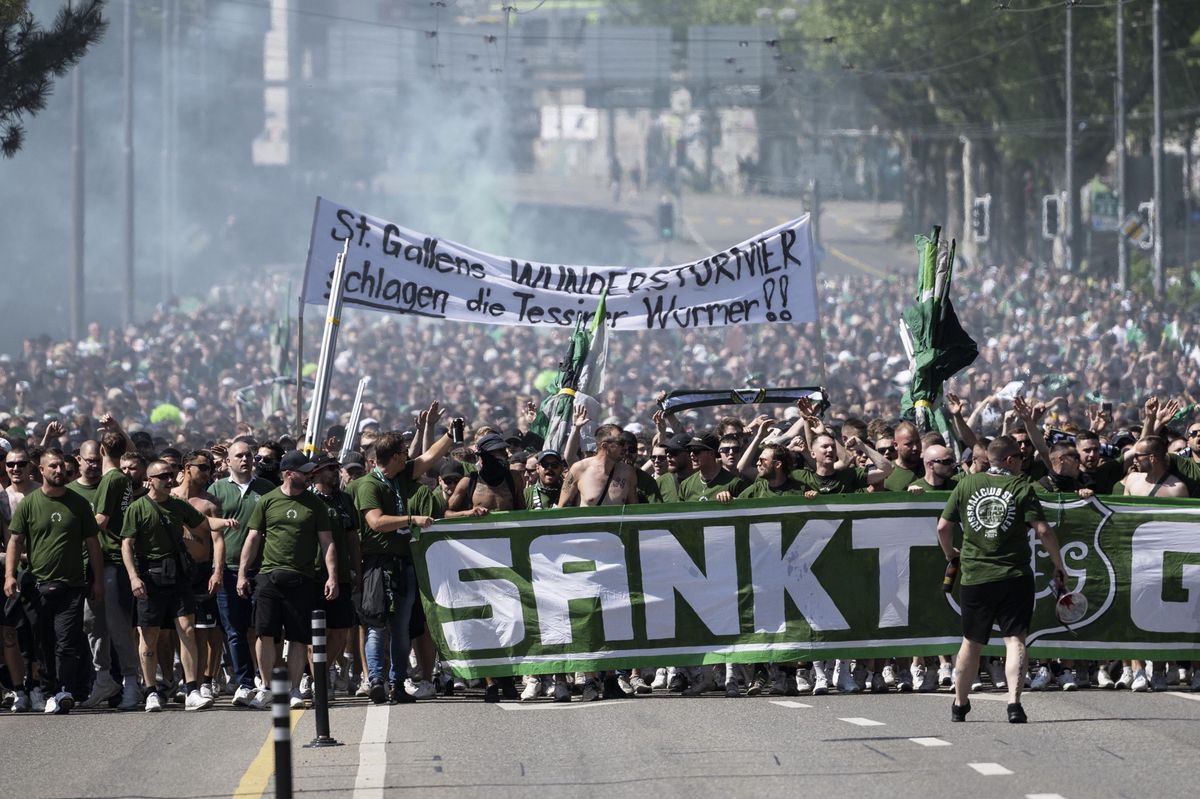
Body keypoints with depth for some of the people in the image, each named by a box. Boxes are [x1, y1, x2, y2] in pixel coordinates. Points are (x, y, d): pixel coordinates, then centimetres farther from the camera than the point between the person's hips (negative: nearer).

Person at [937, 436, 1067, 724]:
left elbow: (943, 527, 5)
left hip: (974, 578, 3)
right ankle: (1014, 702, -18)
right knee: (1015, 640, -2)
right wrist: (1059, 564, 2)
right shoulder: (1021, 487, -4)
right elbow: (1043, 530, -9)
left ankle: (959, 705, 28)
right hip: (1015, 576, -3)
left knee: (972, 643, 17)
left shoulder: (966, 486, 4)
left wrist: (950, 553, 24)